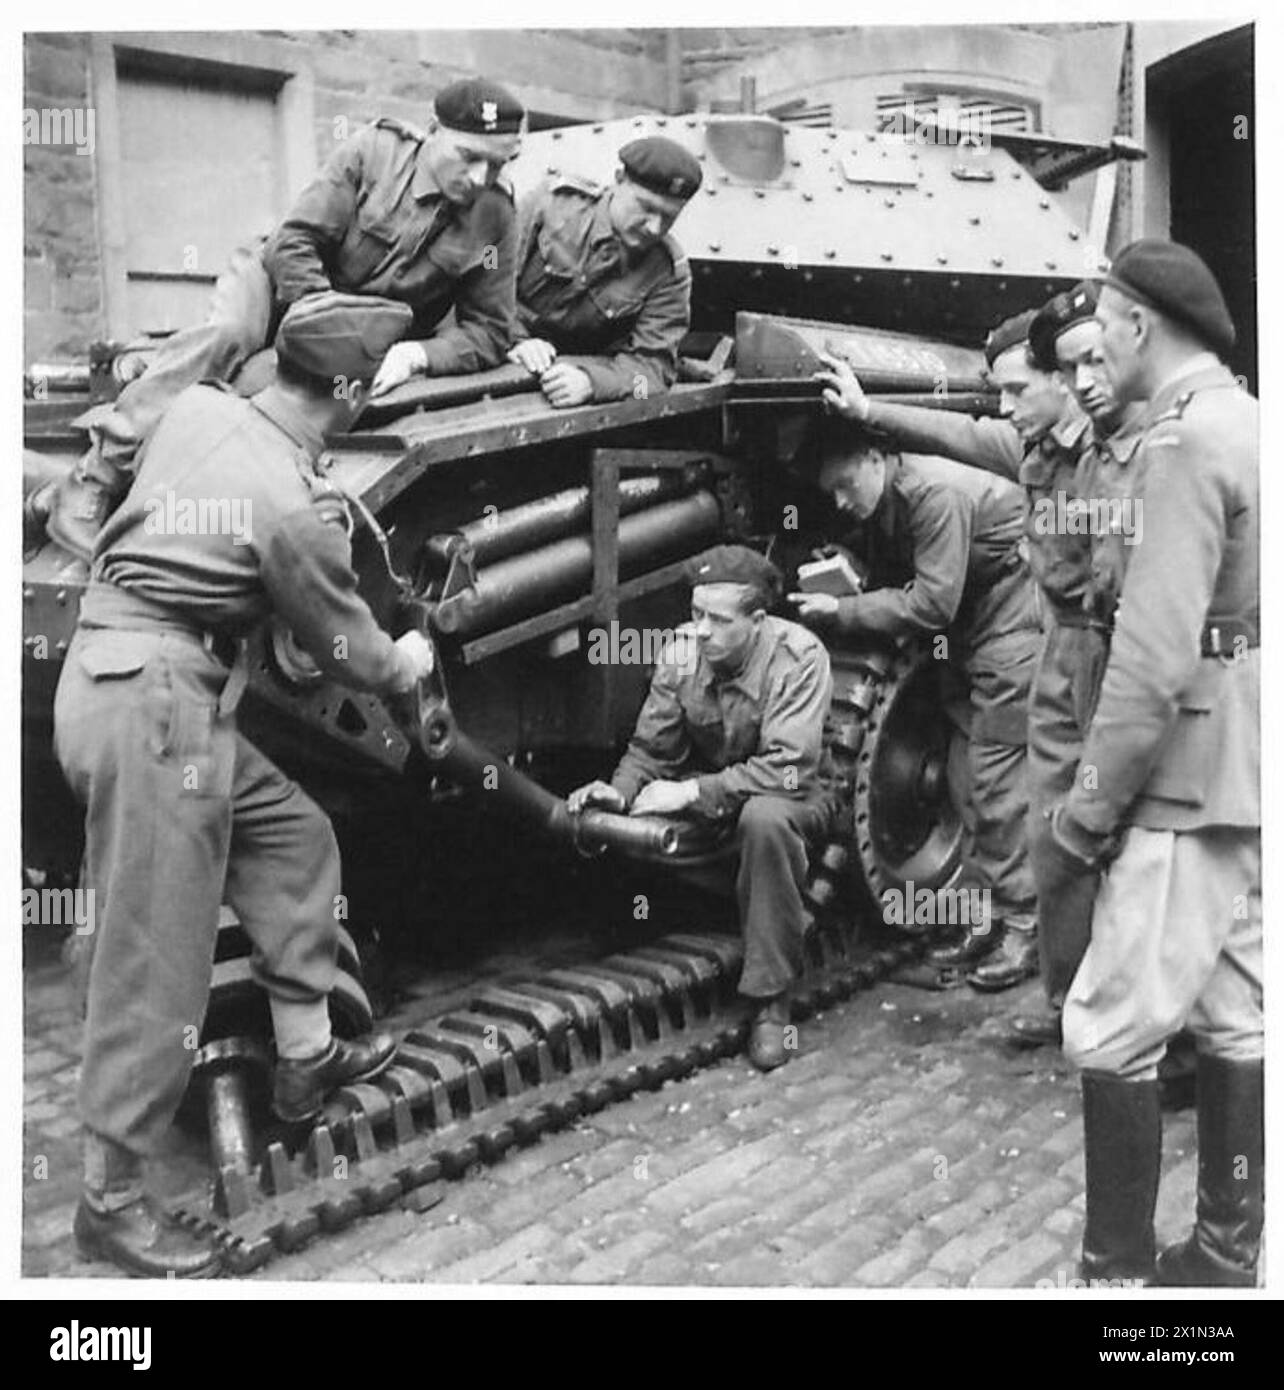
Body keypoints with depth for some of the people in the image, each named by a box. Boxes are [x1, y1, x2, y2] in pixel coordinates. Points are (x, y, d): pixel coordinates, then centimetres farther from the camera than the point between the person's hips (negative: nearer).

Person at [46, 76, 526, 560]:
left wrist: (416, 355, -27)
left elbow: (488, 333, -8)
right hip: (278, 282, -3)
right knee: (226, 336, -34)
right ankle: (93, 484, -34)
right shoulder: (374, 151, -15)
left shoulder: (495, 217, -10)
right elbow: (294, 244, -17)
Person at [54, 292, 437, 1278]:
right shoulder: (291, 506, -17)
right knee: (158, 960, -2)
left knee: (293, 836, 18)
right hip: (149, 704, -9)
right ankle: (111, 1197, 9)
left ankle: (306, 1057, 26)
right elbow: (350, 651, -4)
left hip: (115, 672, 9)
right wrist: (409, 664, 20)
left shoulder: (199, 406, 2)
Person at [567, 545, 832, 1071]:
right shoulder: (683, 649, -9)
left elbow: (788, 768, -30)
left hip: (787, 796, -5)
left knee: (765, 819, -40)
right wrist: (620, 791, -25)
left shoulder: (798, 655, -23)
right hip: (705, 787, 5)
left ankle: (771, 999, -24)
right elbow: (651, 747, -3)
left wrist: (691, 792, -32)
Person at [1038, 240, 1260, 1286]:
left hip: (1190, 785, -10)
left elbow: (1154, 660, -22)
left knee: (1115, 1031, -3)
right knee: (1235, 1022, 14)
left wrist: (1083, 817, -16)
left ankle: (1119, 1270, 6)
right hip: (1248, 783, 10)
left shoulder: (1188, 439, -15)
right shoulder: (1248, 425, 14)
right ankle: (1224, 1256, 25)